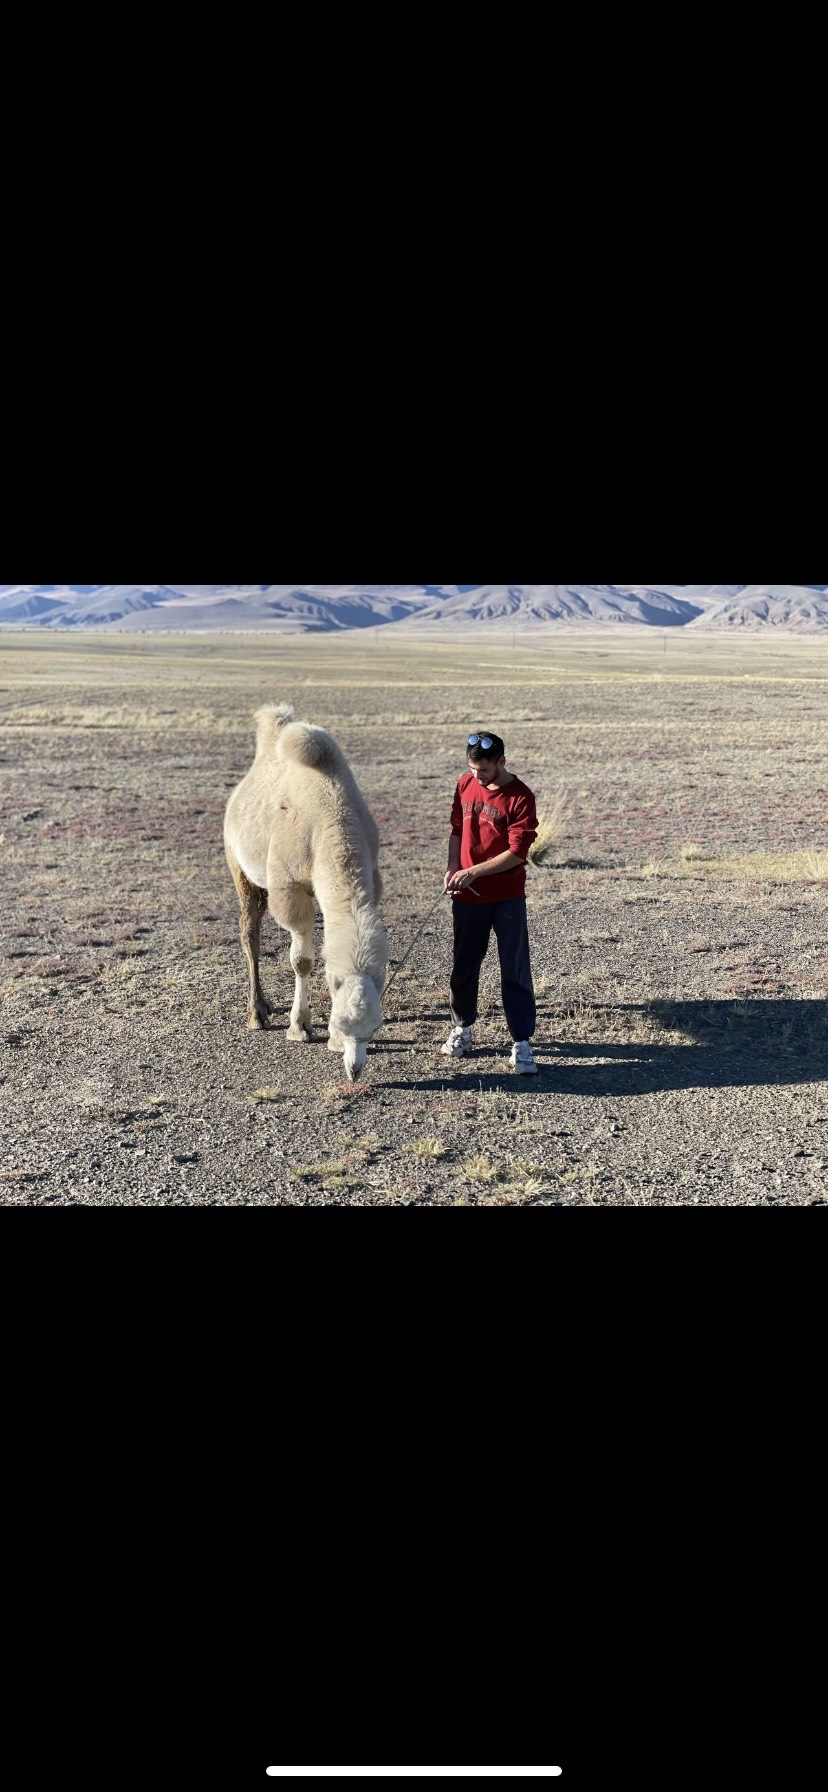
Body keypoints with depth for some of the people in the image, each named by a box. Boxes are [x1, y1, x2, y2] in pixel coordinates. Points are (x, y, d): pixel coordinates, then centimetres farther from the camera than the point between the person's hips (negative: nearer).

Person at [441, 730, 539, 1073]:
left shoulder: (520, 797, -12)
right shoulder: (465, 785, 4)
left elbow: (517, 852, -16)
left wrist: (473, 872, -18)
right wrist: (452, 868, -1)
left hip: (508, 897, -4)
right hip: (467, 895, 5)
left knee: (515, 970, -1)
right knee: (463, 966, 14)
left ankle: (522, 1043, 5)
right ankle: (462, 1027, 33)